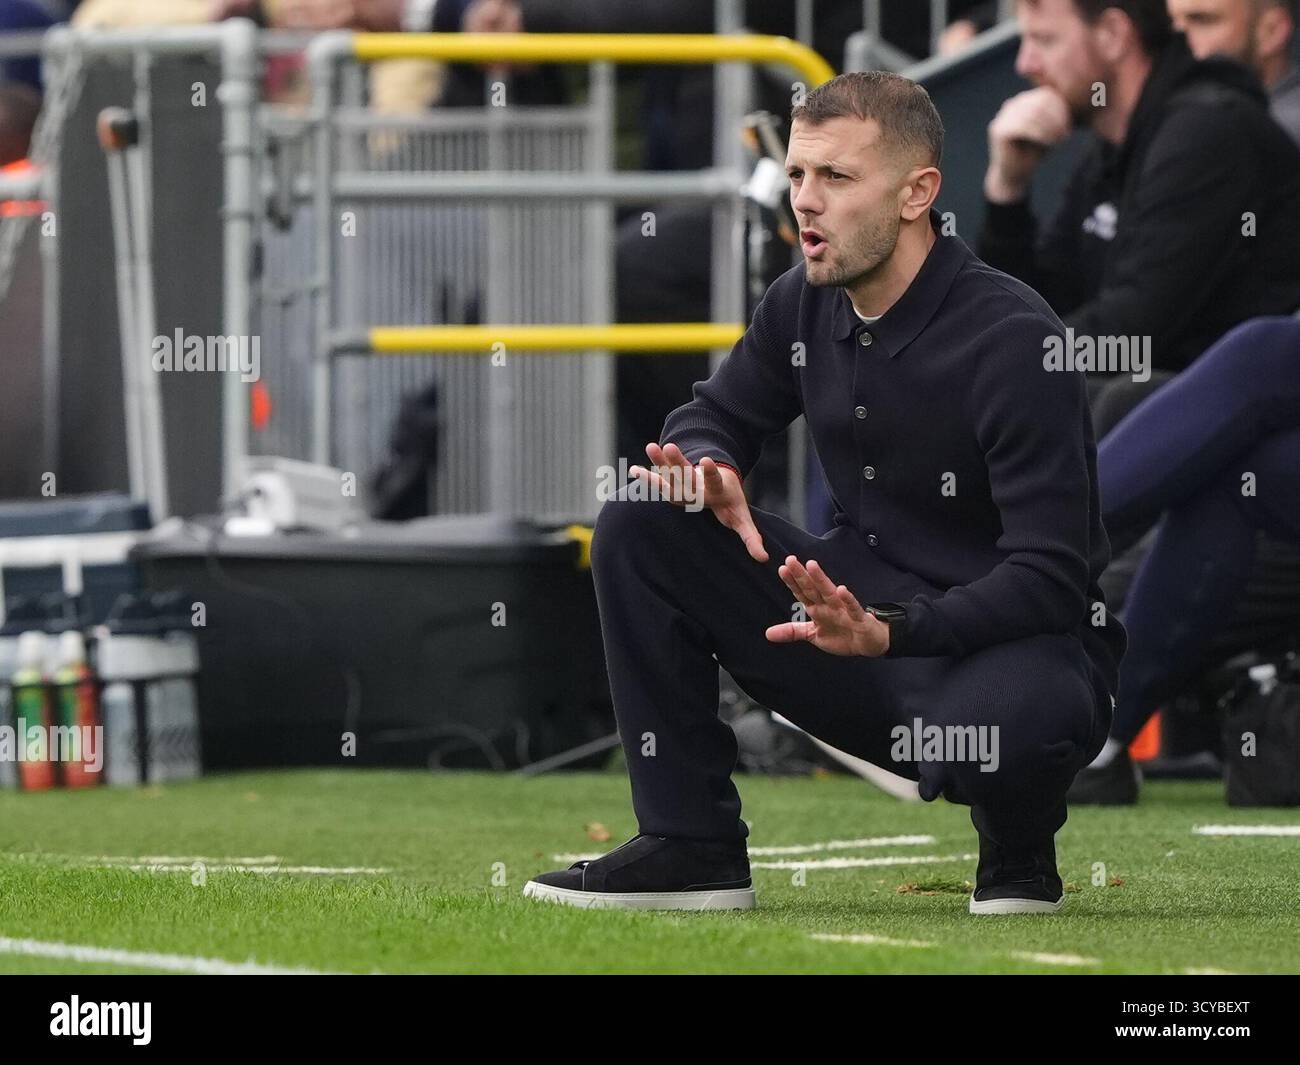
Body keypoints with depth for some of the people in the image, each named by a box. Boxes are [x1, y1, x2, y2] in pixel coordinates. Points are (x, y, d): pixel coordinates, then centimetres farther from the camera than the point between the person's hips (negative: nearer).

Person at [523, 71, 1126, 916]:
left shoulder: (1012, 340, -21)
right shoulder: (804, 306, 0)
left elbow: (1051, 579, -25)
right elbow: (718, 415, 18)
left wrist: (890, 630, -39)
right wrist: (706, 470, -9)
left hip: (1010, 647, -7)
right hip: (860, 610, 7)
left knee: (994, 730, -42)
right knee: (638, 527, -7)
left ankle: (1020, 856, -2)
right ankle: (691, 848, -4)